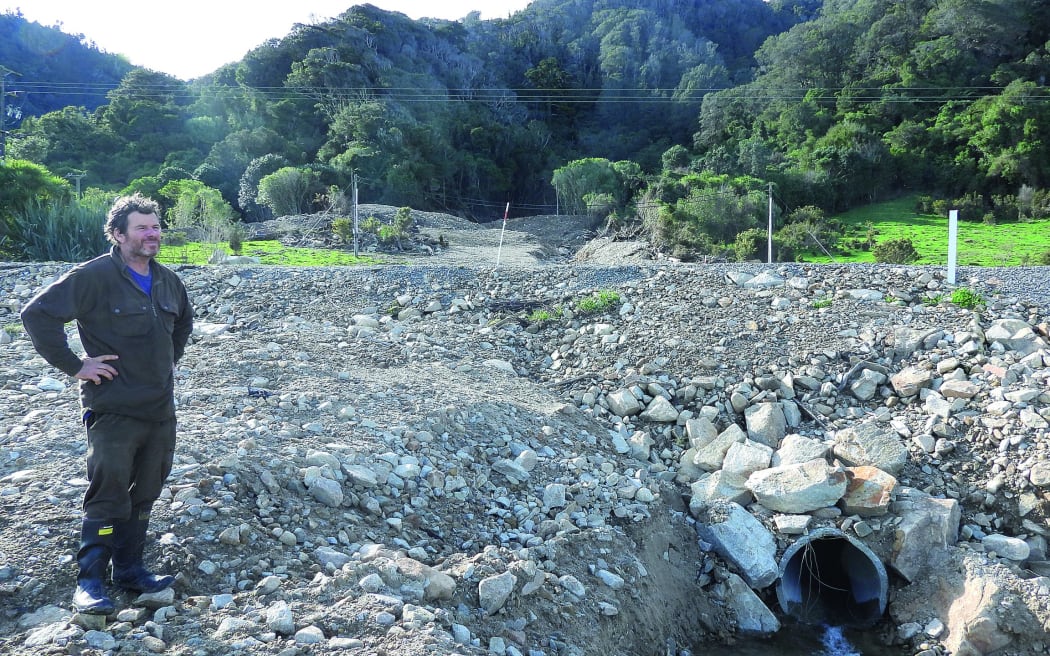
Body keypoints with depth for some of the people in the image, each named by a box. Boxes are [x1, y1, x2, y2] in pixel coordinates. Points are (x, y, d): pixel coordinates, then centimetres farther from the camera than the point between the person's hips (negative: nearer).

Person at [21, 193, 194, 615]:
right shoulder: (94, 276, -13)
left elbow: (184, 320, 28)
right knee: (108, 497, -1)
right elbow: (38, 314, -17)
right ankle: (90, 581, 14)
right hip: (114, 411, -6)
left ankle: (130, 569, 28)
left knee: (144, 495, 14)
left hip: (160, 410, 7)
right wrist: (73, 364, -15)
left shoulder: (167, 281, 8)